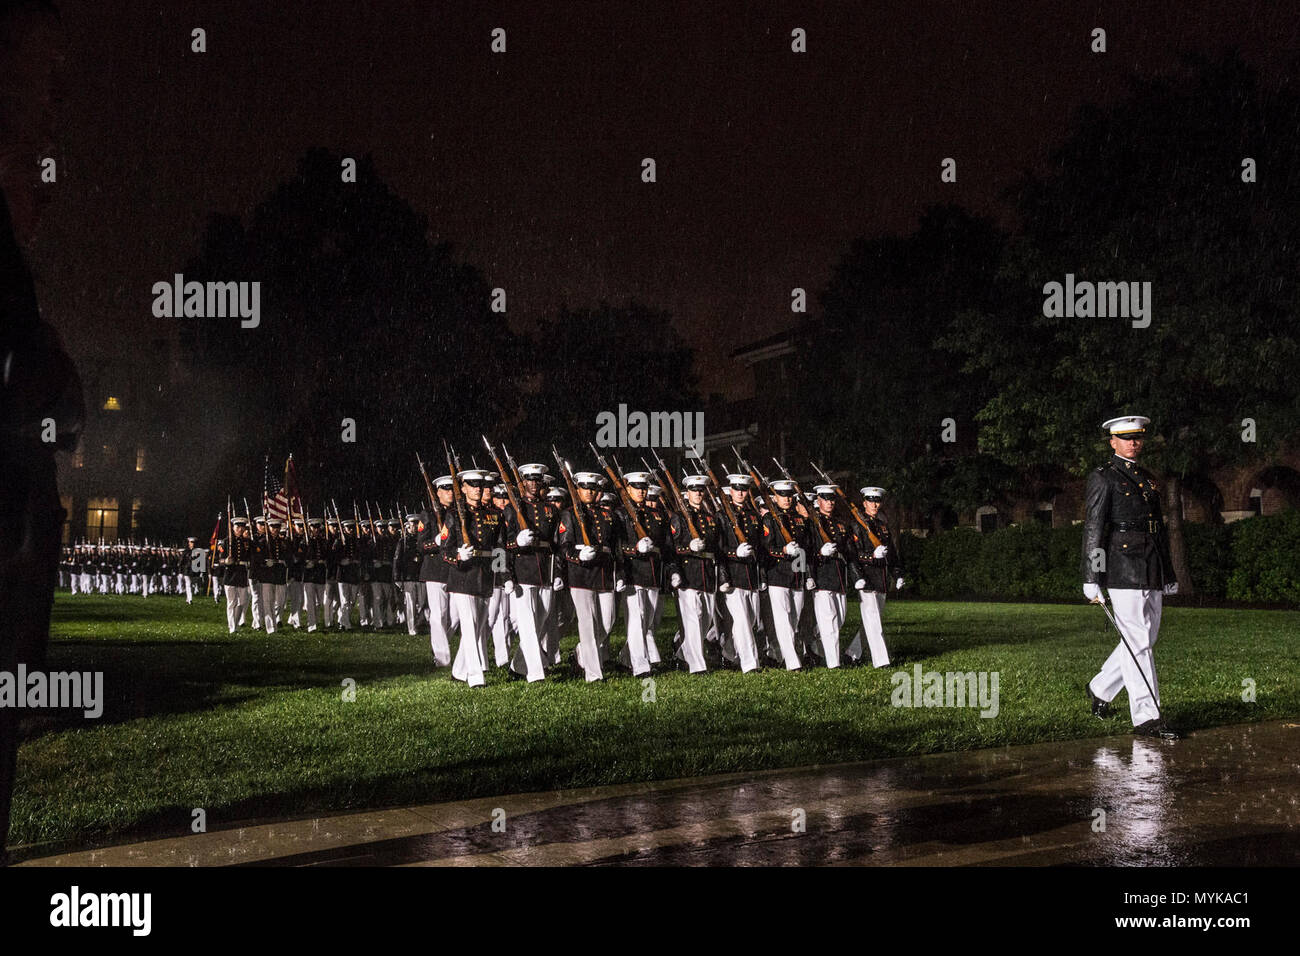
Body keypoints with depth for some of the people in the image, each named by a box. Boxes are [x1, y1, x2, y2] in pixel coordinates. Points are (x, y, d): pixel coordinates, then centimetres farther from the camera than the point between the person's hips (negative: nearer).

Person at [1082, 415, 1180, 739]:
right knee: (1138, 643, -8)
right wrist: (1091, 580, -12)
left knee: (1146, 639, 12)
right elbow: (1093, 529, -8)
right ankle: (1146, 716, -5)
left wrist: (1168, 575, 21)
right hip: (1123, 570, -8)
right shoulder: (1103, 479, -4)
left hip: (1152, 573, 8)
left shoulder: (1148, 478, 18)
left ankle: (1100, 689, 30)